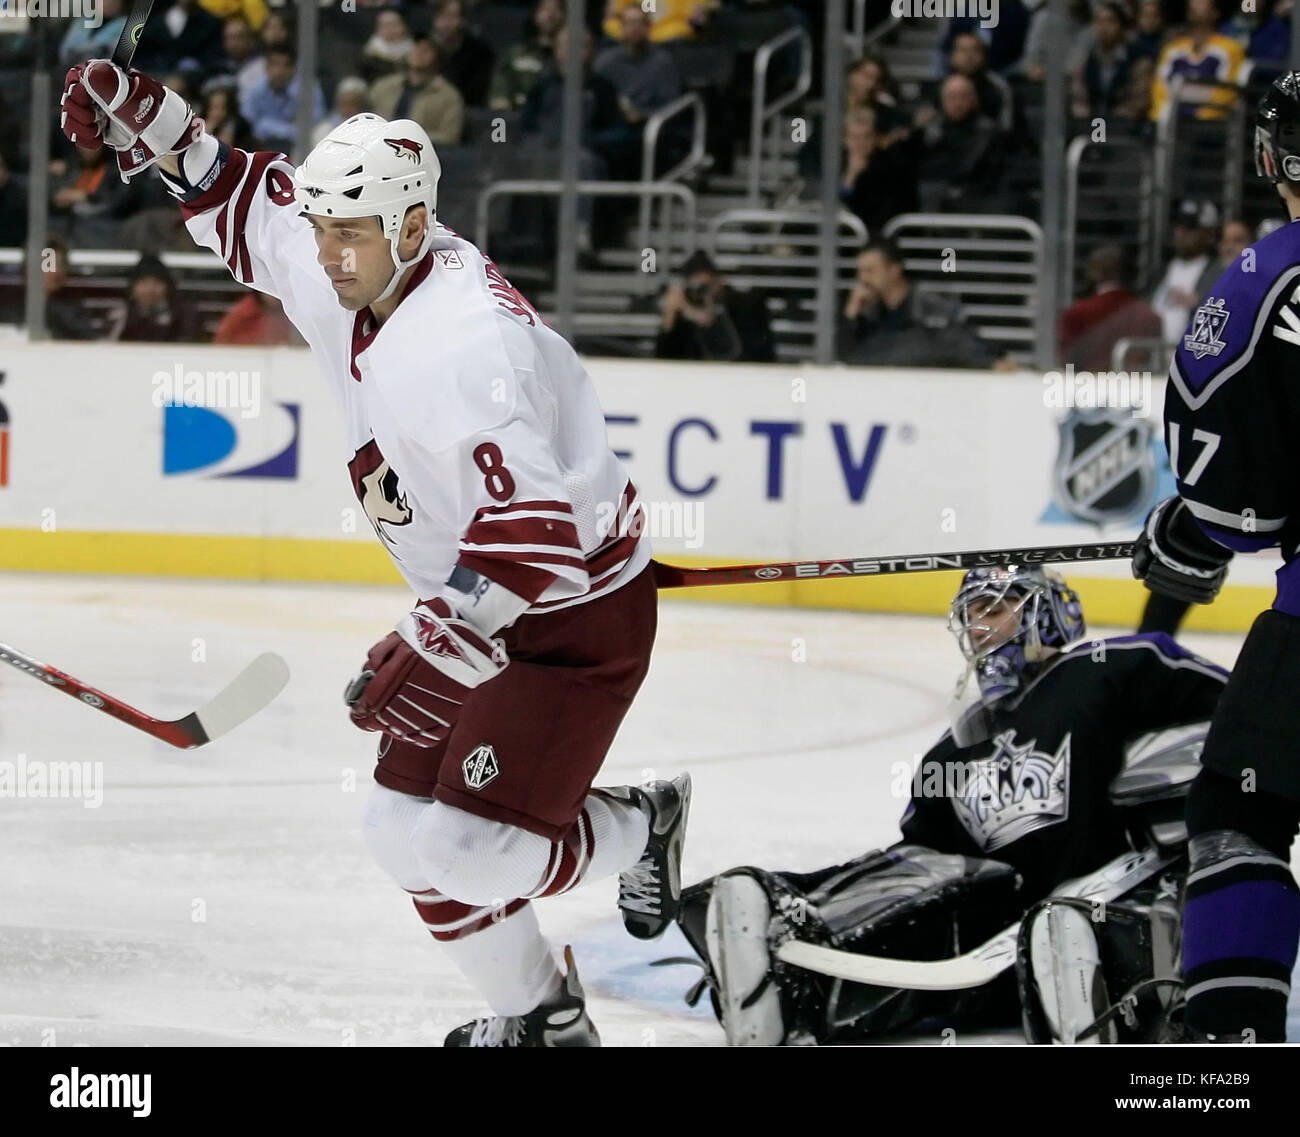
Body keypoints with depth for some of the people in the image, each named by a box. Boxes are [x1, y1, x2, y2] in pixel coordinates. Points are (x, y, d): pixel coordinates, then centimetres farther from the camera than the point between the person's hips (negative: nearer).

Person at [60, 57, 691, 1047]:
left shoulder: (464, 340, -32)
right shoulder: (346, 279, -4)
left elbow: (532, 524, -40)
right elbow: (250, 205, 17)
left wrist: (431, 650, -45)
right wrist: (154, 127, 4)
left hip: (581, 610, -9)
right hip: (478, 603, 9)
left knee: (464, 843, -16)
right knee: (409, 829, 7)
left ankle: (635, 832, 13)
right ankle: (538, 1018, 23)